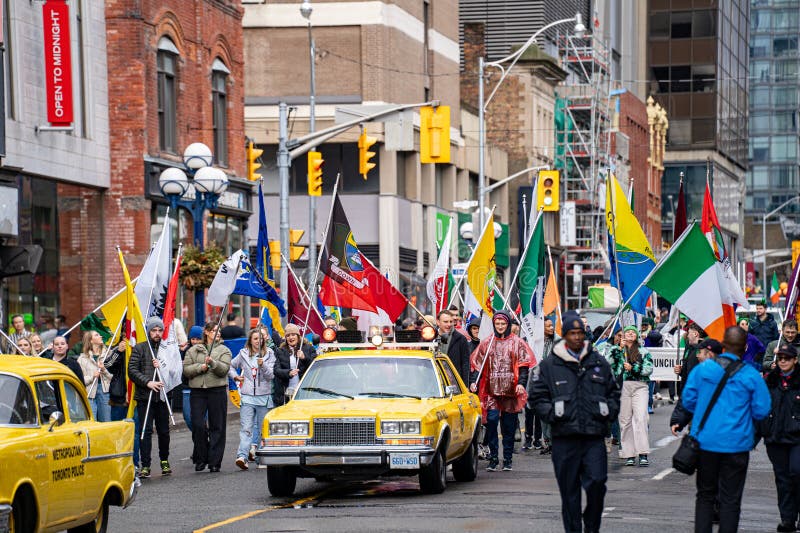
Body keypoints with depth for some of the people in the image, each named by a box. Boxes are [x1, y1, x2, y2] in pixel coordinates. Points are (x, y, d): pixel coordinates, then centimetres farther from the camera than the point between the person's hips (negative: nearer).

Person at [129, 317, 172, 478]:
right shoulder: (139, 348, 5)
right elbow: (132, 370, -3)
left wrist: (162, 366, -7)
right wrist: (147, 382, -15)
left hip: (163, 396, 2)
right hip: (145, 397, -2)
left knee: (164, 431, 9)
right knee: (146, 431, -7)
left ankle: (164, 461, 28)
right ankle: (145, 465, -5)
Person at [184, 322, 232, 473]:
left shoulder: (224, 350, 10)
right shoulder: (194, 350, 13)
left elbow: (224, 369, -5)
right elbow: (186, 369, 4)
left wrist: (213, 363, -22)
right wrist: (200, 367, -10)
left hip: (217, 391, -1)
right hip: (197, 391, 1)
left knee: (217, 427, -1)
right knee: (197, 425, -6)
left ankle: (214, 461, 4)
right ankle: (200, 459, 8)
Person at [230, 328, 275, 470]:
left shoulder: (269, 354, 4)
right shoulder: (243, 354, 9)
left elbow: (271, 375, -4)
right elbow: (231, 366, 25)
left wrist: (263, 365, -19)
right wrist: (235, 376, 8)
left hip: (264, 396, 1)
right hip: (247, 396, -1)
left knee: (261, 427, 7)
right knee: (246, 428, -12)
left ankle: (253, 447, 22)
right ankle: (242, 456, -22)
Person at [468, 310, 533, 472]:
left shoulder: (517, 343, 7)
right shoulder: (486, 343, 12)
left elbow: (523, 365, 1)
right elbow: (477, 364, 11)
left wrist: (521, 383, -13)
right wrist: (473, 381, -4)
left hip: (510, 391, -1)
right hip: (491, 391, 1)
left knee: (509, 426, 4)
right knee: (491, 421, -12)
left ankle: (507, 460, 13)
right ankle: (493, 459, -5)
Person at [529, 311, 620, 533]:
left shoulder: (599, 363, 12)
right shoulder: (549, 365, 5)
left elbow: (613, 392, 22)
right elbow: (536, 396, 8)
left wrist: (609, 411, 5)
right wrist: (552, 413, -7)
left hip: (594, 434, 1)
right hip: (564, 437, -1)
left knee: (597, 482, -9)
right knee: (569, 489, 3)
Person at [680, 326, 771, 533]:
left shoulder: (702, 368, -3)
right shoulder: (751, 375, -8)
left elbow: (688, 400, 3)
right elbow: (761, 411, -3)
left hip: (705, 441, 2)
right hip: (736, 444, -2)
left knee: (705, 494, 15)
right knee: (730, 499, 4)